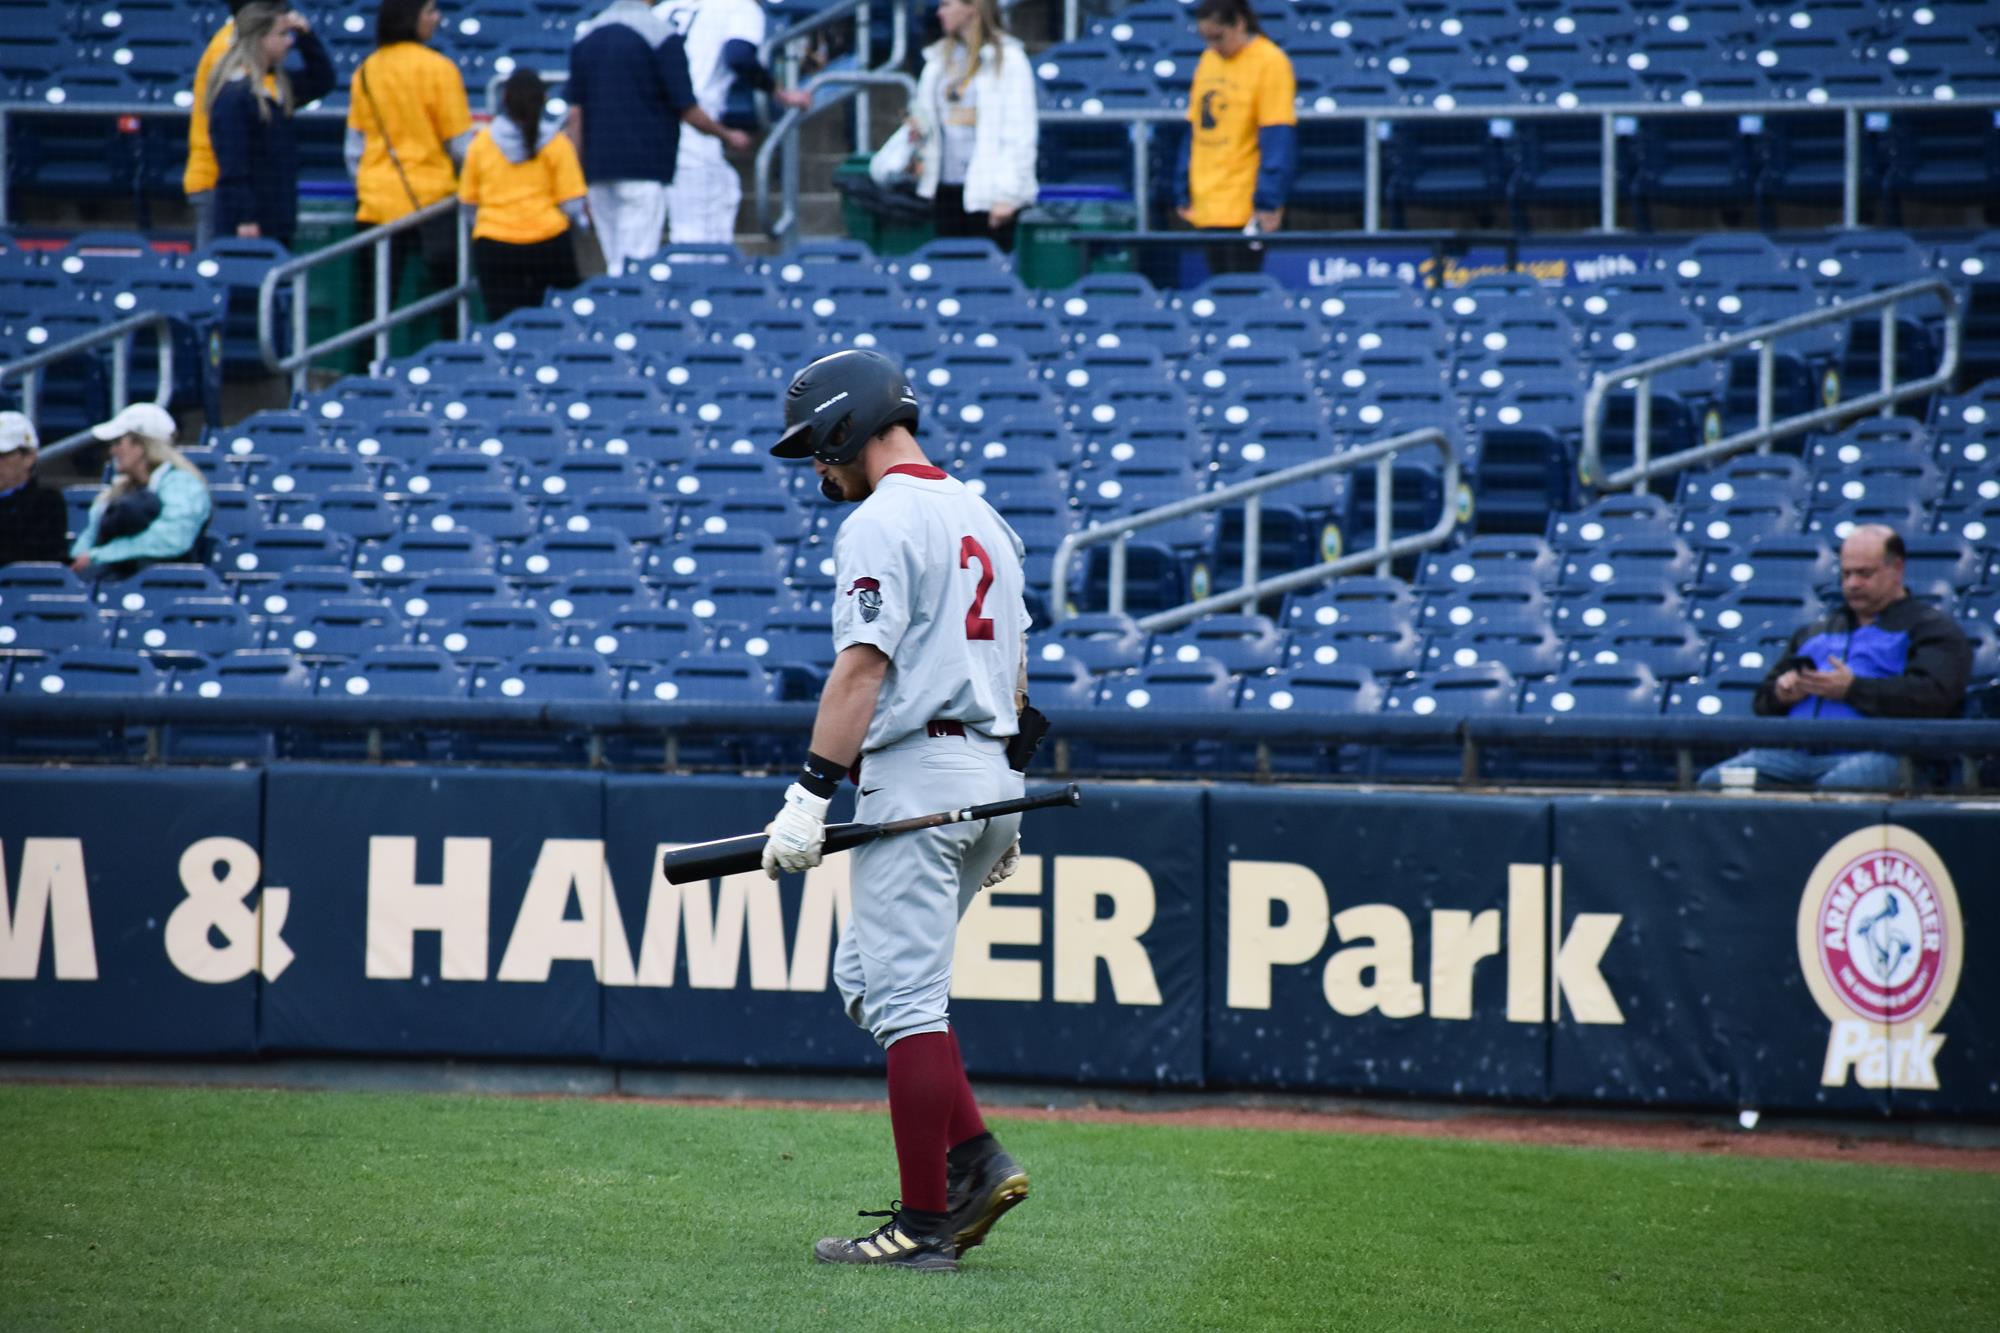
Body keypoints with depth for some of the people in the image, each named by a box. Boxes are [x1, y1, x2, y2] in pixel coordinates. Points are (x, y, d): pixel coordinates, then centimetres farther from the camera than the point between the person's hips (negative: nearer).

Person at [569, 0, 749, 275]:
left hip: (598, 170, 6)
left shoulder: (585, 37, 10)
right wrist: (728, 137, 13)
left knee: (615, 265, 11)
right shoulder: (662, 36, -7)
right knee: (635, 264, -8)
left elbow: (576, 113, 9)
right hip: (645, 169, -6)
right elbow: (689, 113, -6)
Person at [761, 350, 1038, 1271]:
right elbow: (1014, 666, 20)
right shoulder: (982, 517, 18)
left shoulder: (881, 523, -11)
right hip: (991, 779, 10)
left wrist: (811, 794, -20)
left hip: (917, 772, -10)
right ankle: (973, 1162, 8)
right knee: (865, 974, 17)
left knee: (905, 997, -7)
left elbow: (861, 668, -19)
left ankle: (924, 1224, -7)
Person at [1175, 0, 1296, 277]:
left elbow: (1278, 139, -13)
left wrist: (1269, 202, -17)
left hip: (1243, 210, -7)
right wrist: (1184, 193, 16)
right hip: (1208, 206, 7)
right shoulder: (1208, 60, 13)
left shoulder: (1270, 62, -8)